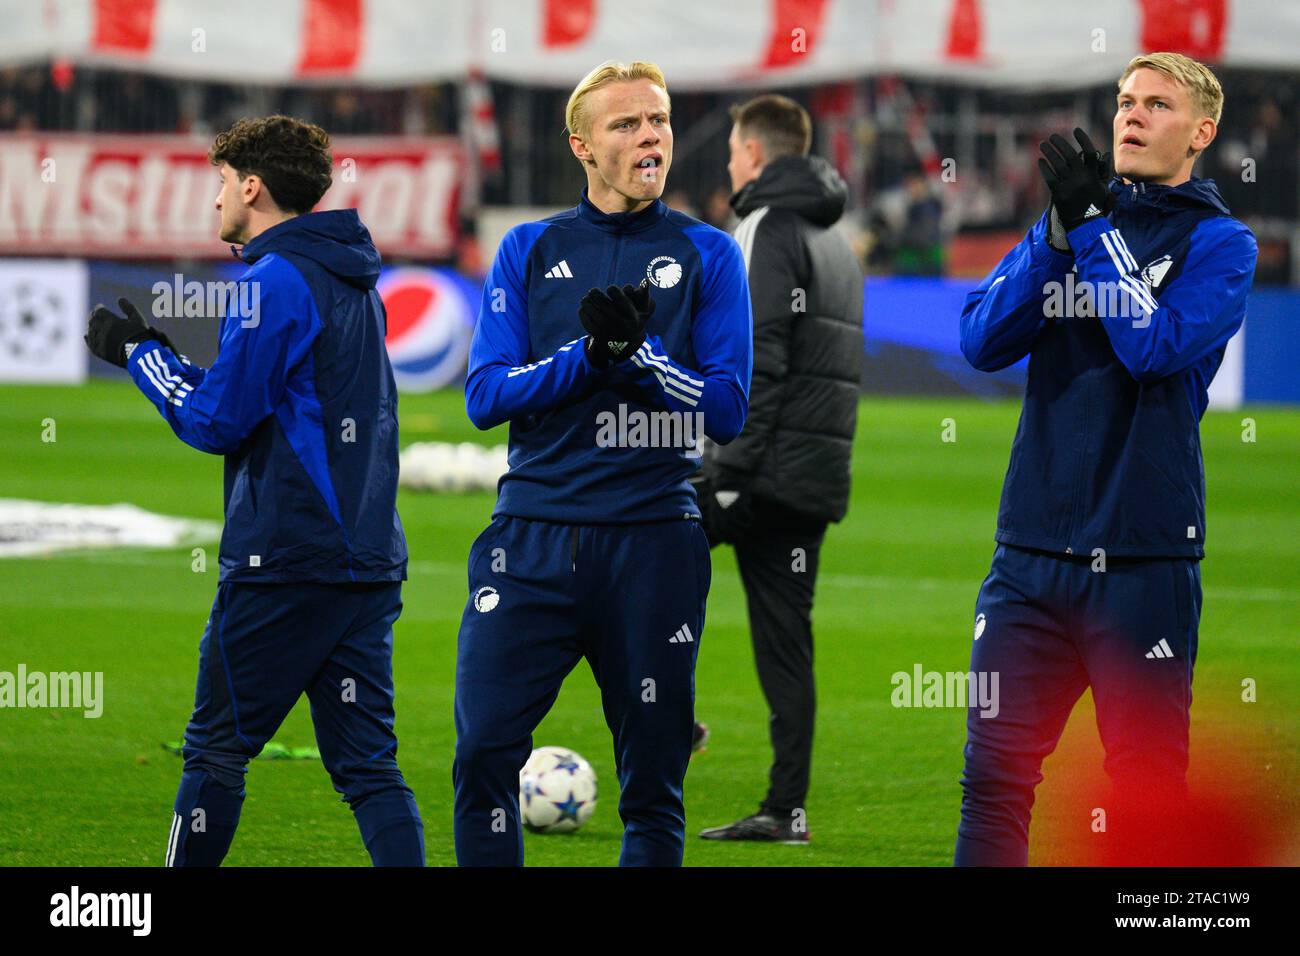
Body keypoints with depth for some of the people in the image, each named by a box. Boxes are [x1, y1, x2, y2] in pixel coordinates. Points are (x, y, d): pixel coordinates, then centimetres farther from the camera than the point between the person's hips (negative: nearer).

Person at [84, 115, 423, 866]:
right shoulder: (355, 281, 16)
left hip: (283, 564, -8)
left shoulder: (275, 281, -11)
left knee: (217, 750, 4)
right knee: (368, 763, 4)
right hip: (370, 563, 8)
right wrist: (162, 358, 18)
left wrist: (140, 354, 4)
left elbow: (216, 421, -11)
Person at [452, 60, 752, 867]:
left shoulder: (706, 255, 7)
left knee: (653, 783, 4)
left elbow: (728, 409, -1)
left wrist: (636, 352, -15)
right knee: (483, 752, -10)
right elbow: (486, 394, 1)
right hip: (533, 535, 1)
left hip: (654, 539, -1)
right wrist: (589, 353, -13)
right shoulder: (530, 250, 11)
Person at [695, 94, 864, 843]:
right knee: (785, 644, 8)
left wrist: (731, 470, -20)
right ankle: (786, 810, 5)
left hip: (769, 469, -8)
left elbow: (760, 360, -18)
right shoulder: (837, 240, 20)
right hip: (820, 477, 9)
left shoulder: (769, 230, -9)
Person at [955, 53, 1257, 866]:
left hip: (1143, 555, -4)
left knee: (1147, 794, 0)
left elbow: (1156, 345, -15)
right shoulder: (1071, 216, 14)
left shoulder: (1218, 242, 1)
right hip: (1033, 547, 4)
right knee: (995, 775, 1)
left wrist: (1093, 226, -11)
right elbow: (982, 340, 2)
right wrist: (1059, 234, -10)